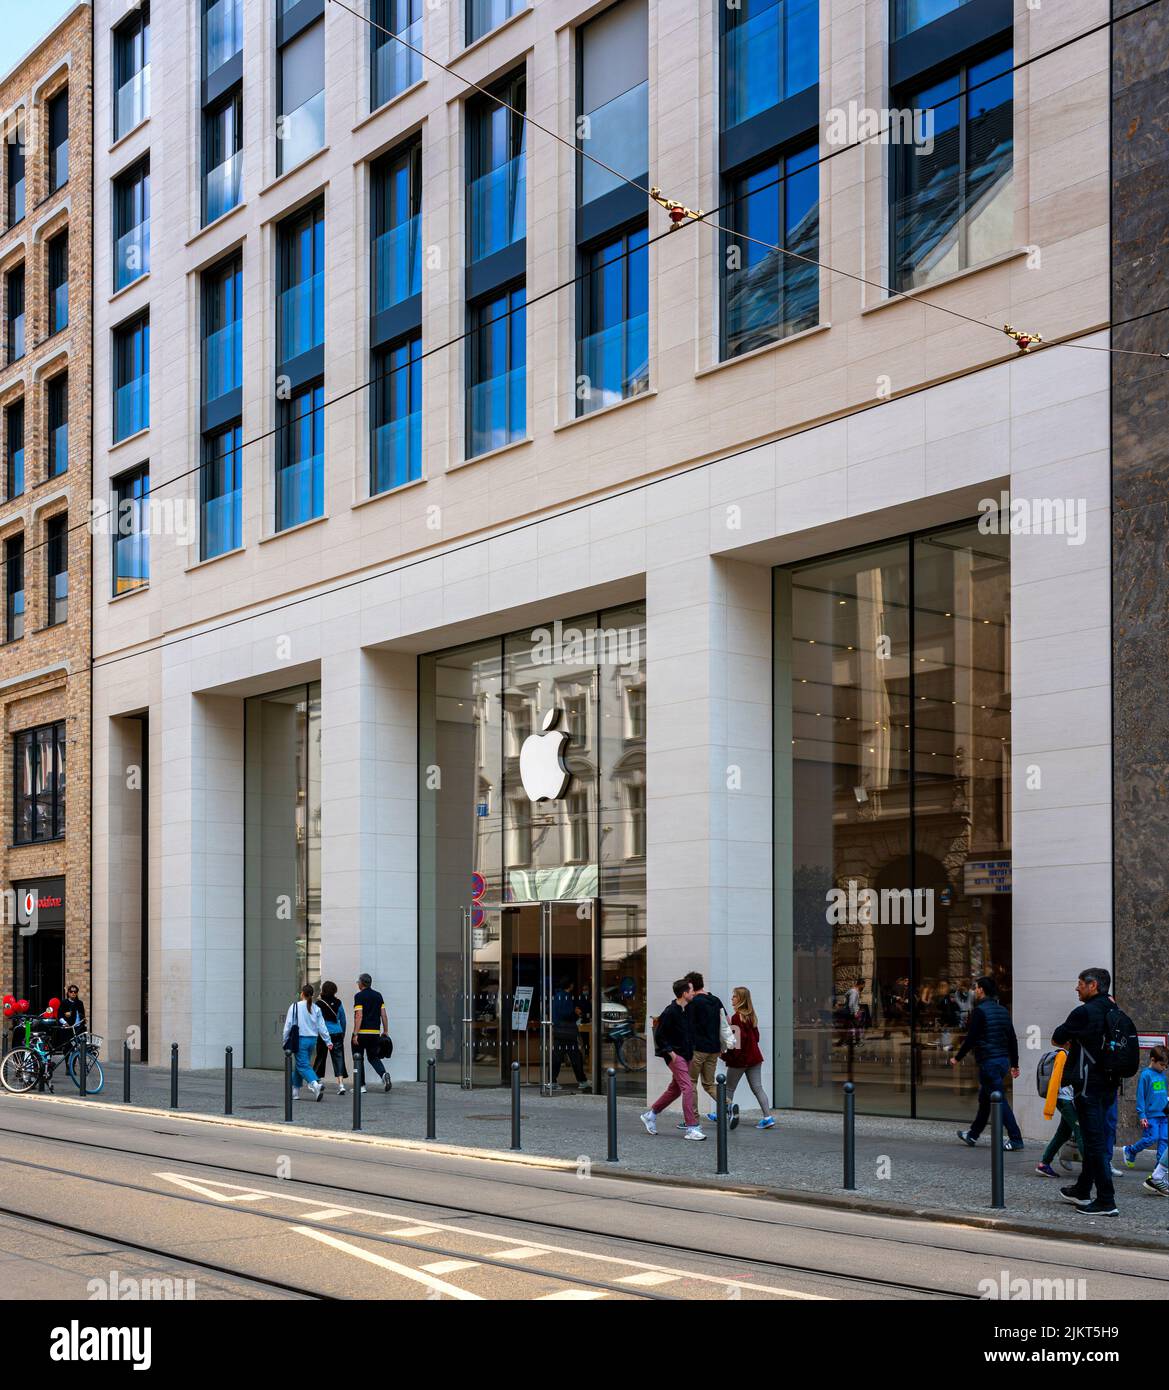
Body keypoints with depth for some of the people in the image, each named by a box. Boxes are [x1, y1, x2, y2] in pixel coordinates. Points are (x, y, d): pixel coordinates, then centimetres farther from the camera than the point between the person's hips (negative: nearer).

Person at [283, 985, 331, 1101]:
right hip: (313, 1039, 5)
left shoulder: (295, 1007, -5)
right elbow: (322, 1027, 6)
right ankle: (295, 1092, 21)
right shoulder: (316, 1009, 5)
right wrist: (328, 1041, 10)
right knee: (298, 1065, 17)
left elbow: (288, 1025, -4)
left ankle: (315, 1085, -29)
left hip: (301, 1040, -5)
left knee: (303, 1065, -6)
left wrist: (286, 1041, 5)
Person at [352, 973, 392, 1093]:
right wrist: (385, 1031, 15)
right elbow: (383, 1015, 9)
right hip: (375, 1032, 5)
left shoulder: (359, 996, -8)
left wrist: (355, 1034, -16)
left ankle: (361, 1086, 8)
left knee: (358, 1059, 8)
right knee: (373, 1057, 16)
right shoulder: (378, 996, 10)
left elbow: (359, 1016, -15)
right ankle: (384, 1074, -12)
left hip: (362, 1032, -5)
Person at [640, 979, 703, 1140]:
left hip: (685, 1055, 9)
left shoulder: (688, 1010, 8)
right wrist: (670, 1052, -16)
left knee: (675, 1089, 16)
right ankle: (691, 1128, -14)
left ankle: (650, 1115, 30)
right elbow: (659, 1036, -12)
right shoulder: (670, 1012, -15)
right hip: (675, 1056, -9)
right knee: (688, 1088, -14)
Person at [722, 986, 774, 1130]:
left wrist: (727, 1055, -13)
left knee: (729, 1088, 9)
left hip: (740, 1059, -7)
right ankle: (768, 1117, -4)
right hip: (754, 1057, 7)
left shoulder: (737, 1017, -16)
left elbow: (739, 1039, -22)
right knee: (757, 1088, 5)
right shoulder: (751, 1016, 9)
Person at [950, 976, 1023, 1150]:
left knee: (999, 1100, -6)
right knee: (985, 1098, 18)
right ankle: (973, 1134, 29)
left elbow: (971, 1038, -13)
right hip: (1003, 1060, 9)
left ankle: (1015, 1139, -9)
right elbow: (1012, 1039, 14)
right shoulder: (1002, 1010, 12)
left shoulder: (980, 1011, -12)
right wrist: (1014, 1063, 19)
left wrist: (957, 1057, -1)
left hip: (989, 1062, -9)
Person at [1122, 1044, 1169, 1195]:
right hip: (1151, 1114, -7)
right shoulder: (1146, 1074, -8)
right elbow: (1140, 1096, -9)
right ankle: (1130, 1151, 16)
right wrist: (1142, 1115, -11)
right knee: (1151, 1138, -12)